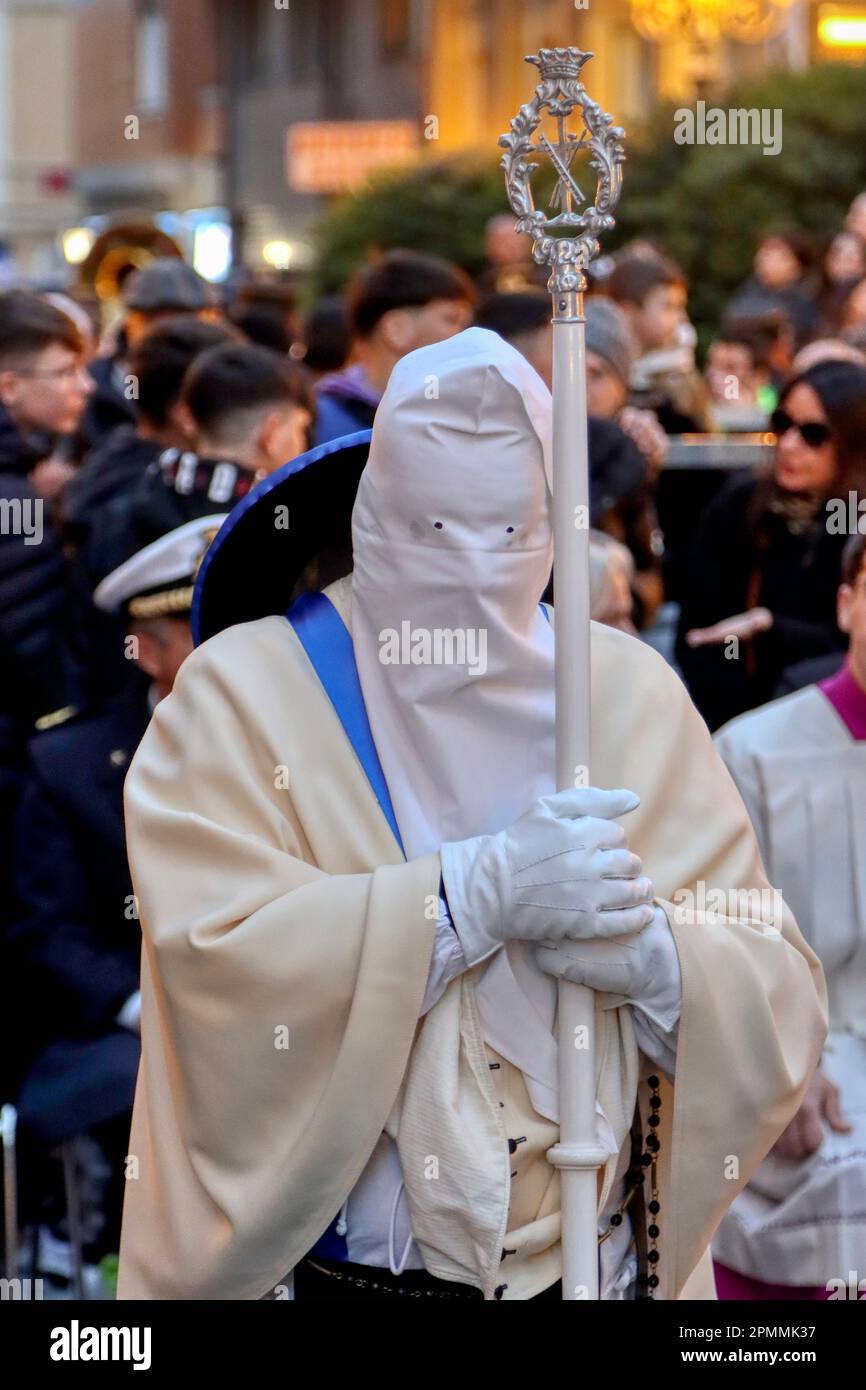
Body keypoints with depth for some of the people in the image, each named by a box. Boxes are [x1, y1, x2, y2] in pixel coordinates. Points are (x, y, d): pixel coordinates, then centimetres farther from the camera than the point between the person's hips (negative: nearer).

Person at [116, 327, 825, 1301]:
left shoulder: (629, 697, 2)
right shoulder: (244, 691, -7)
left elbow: (783, 1010, -4)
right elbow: (219, 963, -22)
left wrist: (640, 946, -23)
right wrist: (481, 891, -25)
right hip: (321, 1272, -3)